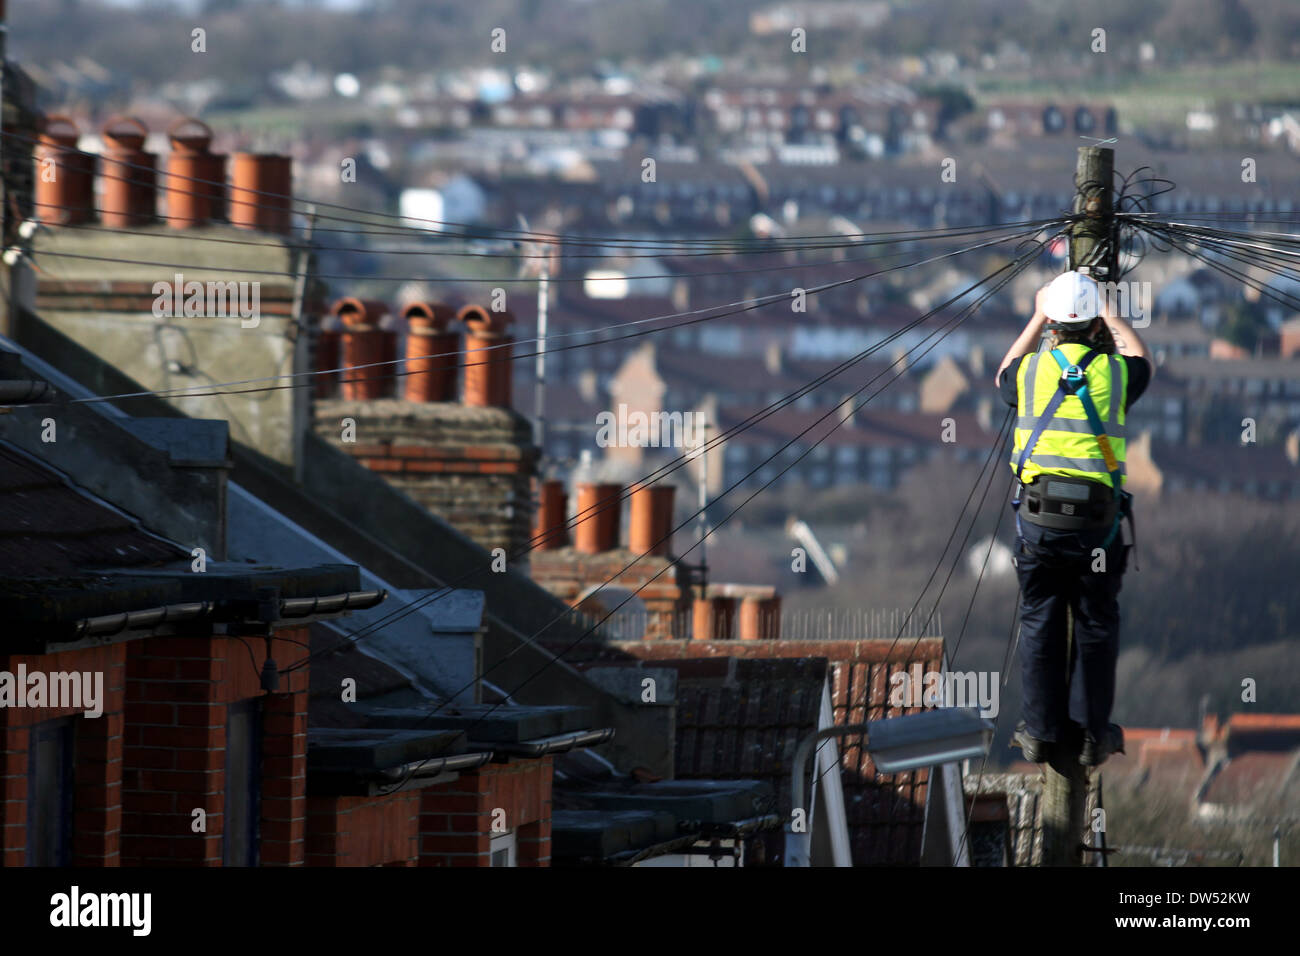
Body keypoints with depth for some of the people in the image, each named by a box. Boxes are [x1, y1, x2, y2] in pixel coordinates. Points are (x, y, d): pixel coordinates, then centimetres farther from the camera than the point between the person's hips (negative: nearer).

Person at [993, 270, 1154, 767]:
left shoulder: (1032, 370, 2)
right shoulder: (1114, 373, 0)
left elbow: (1003, 378, 29)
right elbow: (1143, 362, 27)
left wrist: (1036, 320, 37)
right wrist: (1111, 317, 39)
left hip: (1037, 515, 1)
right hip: (1097, 517, -1)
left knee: (1039, 623, 9)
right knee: (1096, 626, 9)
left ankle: (1041, 731, 12)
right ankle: (1092, 733, 12)